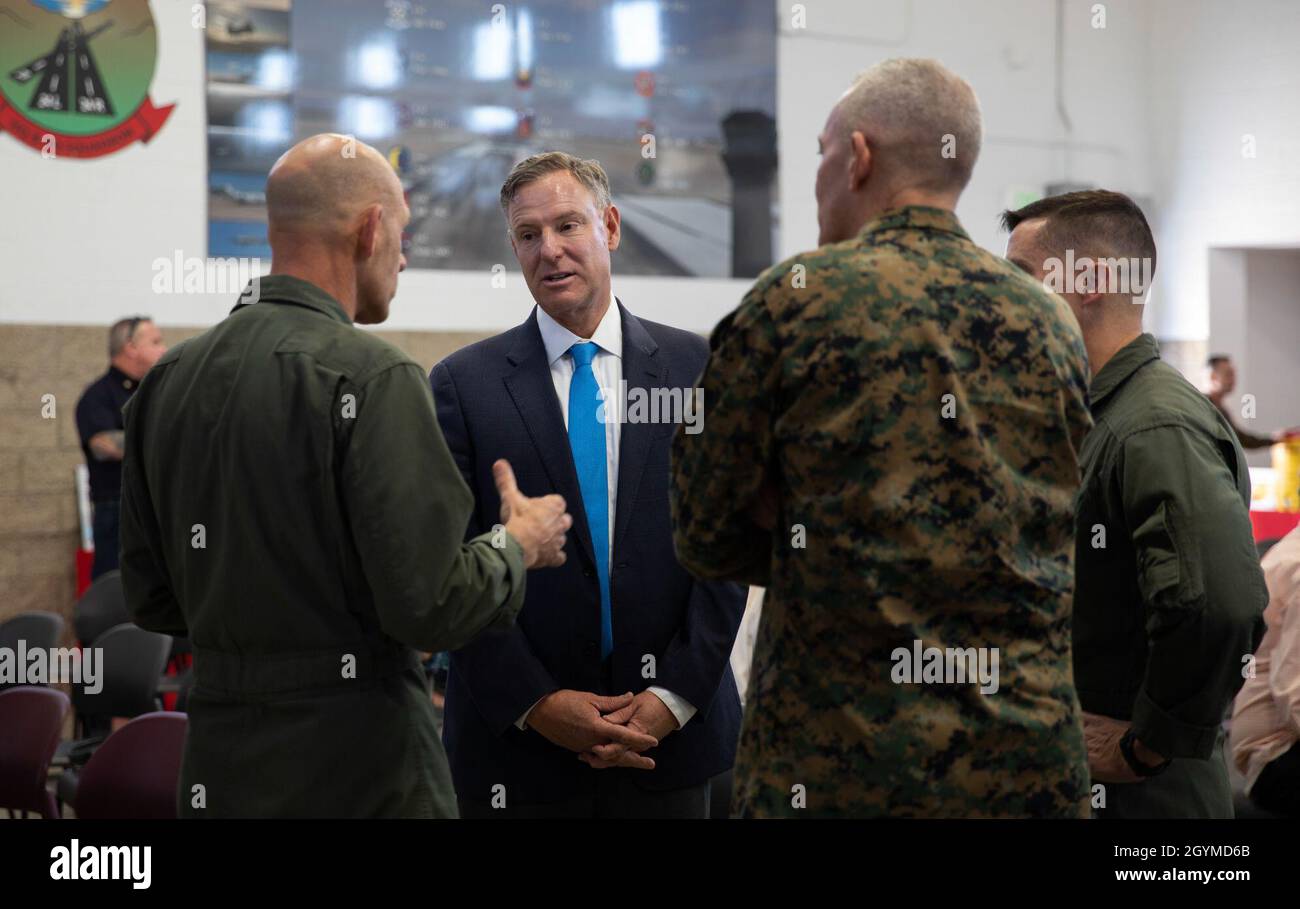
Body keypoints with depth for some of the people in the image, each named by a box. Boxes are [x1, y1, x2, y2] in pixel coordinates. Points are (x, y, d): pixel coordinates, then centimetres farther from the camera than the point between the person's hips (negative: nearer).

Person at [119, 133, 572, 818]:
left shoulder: (167, 380, 6)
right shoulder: (372, 377, -14)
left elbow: (151, 599, 11)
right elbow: (430, 606, -18)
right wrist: (520, 545, 0)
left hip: (217, 763, 7)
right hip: (360, 766, -6)